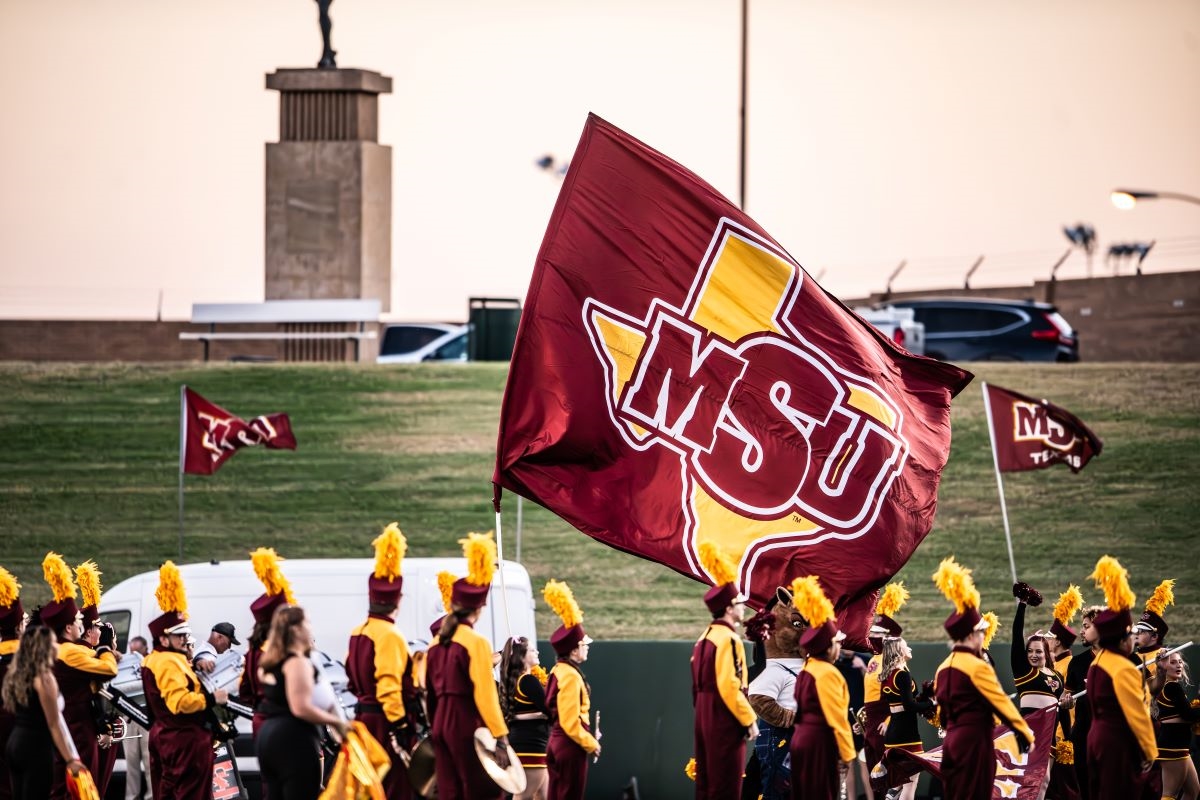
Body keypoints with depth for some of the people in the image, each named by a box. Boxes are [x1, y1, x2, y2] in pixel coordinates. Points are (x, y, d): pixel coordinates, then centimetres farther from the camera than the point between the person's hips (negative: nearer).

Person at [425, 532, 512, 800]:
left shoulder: (436, 643, 11)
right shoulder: (476, 643, -11)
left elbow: (430, 690, 14)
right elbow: (486, 694, -16)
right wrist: (500, 736, -16)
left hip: (441, 724, 7)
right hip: (467, 725, -7)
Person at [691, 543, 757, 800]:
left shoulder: (705, 638, 13)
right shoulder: (728, 639, -16)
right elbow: (730, 687, -22)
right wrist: (749, 720, -16)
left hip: (705, 718, 10)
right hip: (725, 722, -10)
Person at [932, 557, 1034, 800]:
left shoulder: (944, 667, 13)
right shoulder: (977, 667, -14)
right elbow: (1001, 703, -13)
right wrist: (1026, 733, -8)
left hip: (952, 741, 9)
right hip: (974, 741, -9)